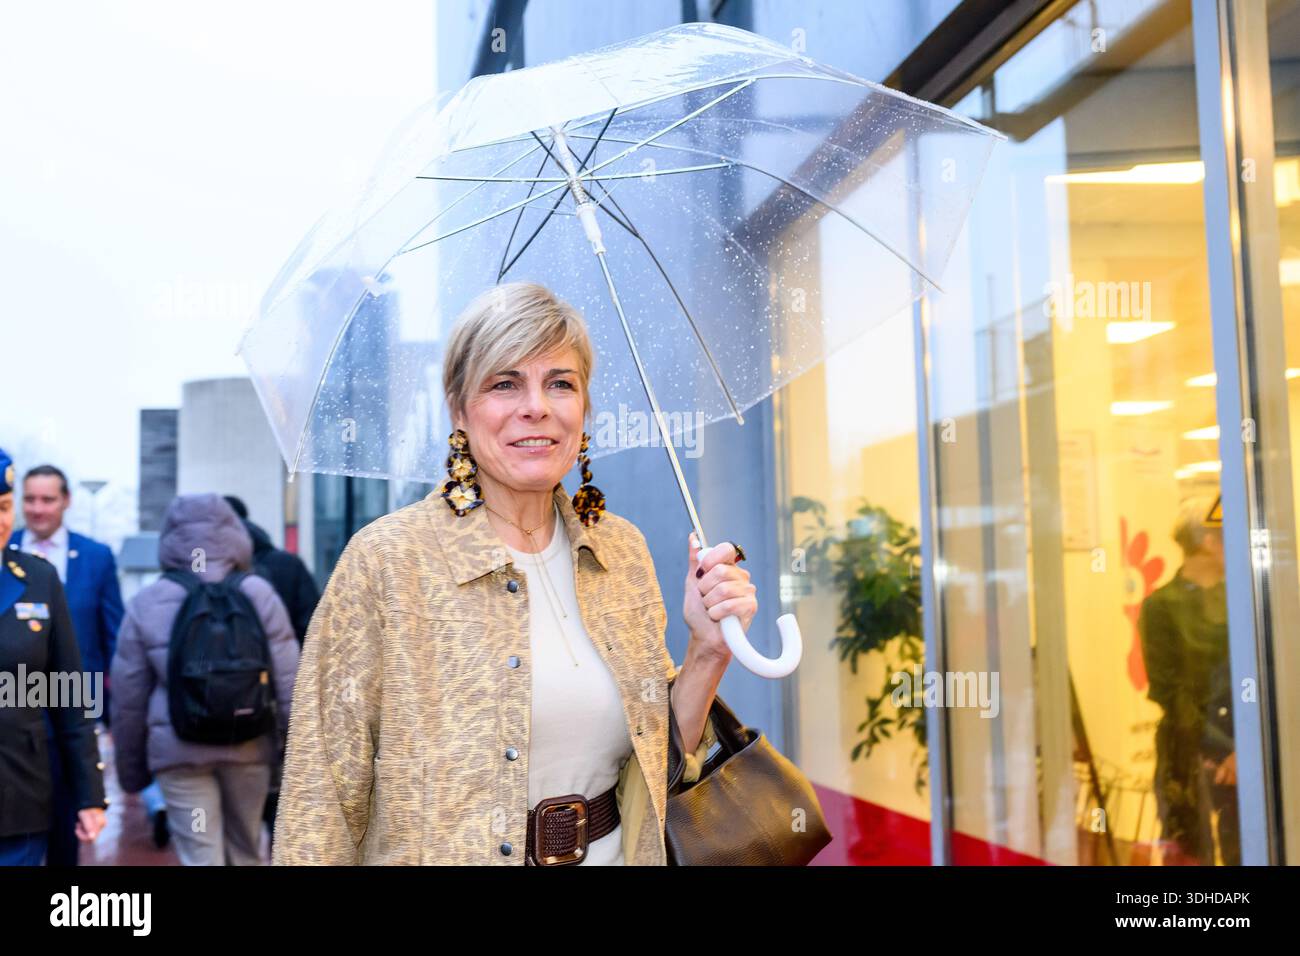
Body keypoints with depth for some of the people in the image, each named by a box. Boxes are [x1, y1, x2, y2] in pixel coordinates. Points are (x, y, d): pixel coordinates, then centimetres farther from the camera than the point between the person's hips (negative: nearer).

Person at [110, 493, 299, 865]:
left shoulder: (146, 603, 0)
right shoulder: (258, 593, -1)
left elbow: (128, 697, 2)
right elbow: (288, 681, -4)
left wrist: (130, 765, 13)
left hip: (178, 749, -1)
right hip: (249, 744, 1)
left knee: (200, 858, 1)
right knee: (246, 851, 18)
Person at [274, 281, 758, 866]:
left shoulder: (622, 549, -1)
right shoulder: (385, 560, -16)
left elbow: (659, 764, 4)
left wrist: (709, 652, -10)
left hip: (614, 851, 4)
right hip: (447, 855, -4)